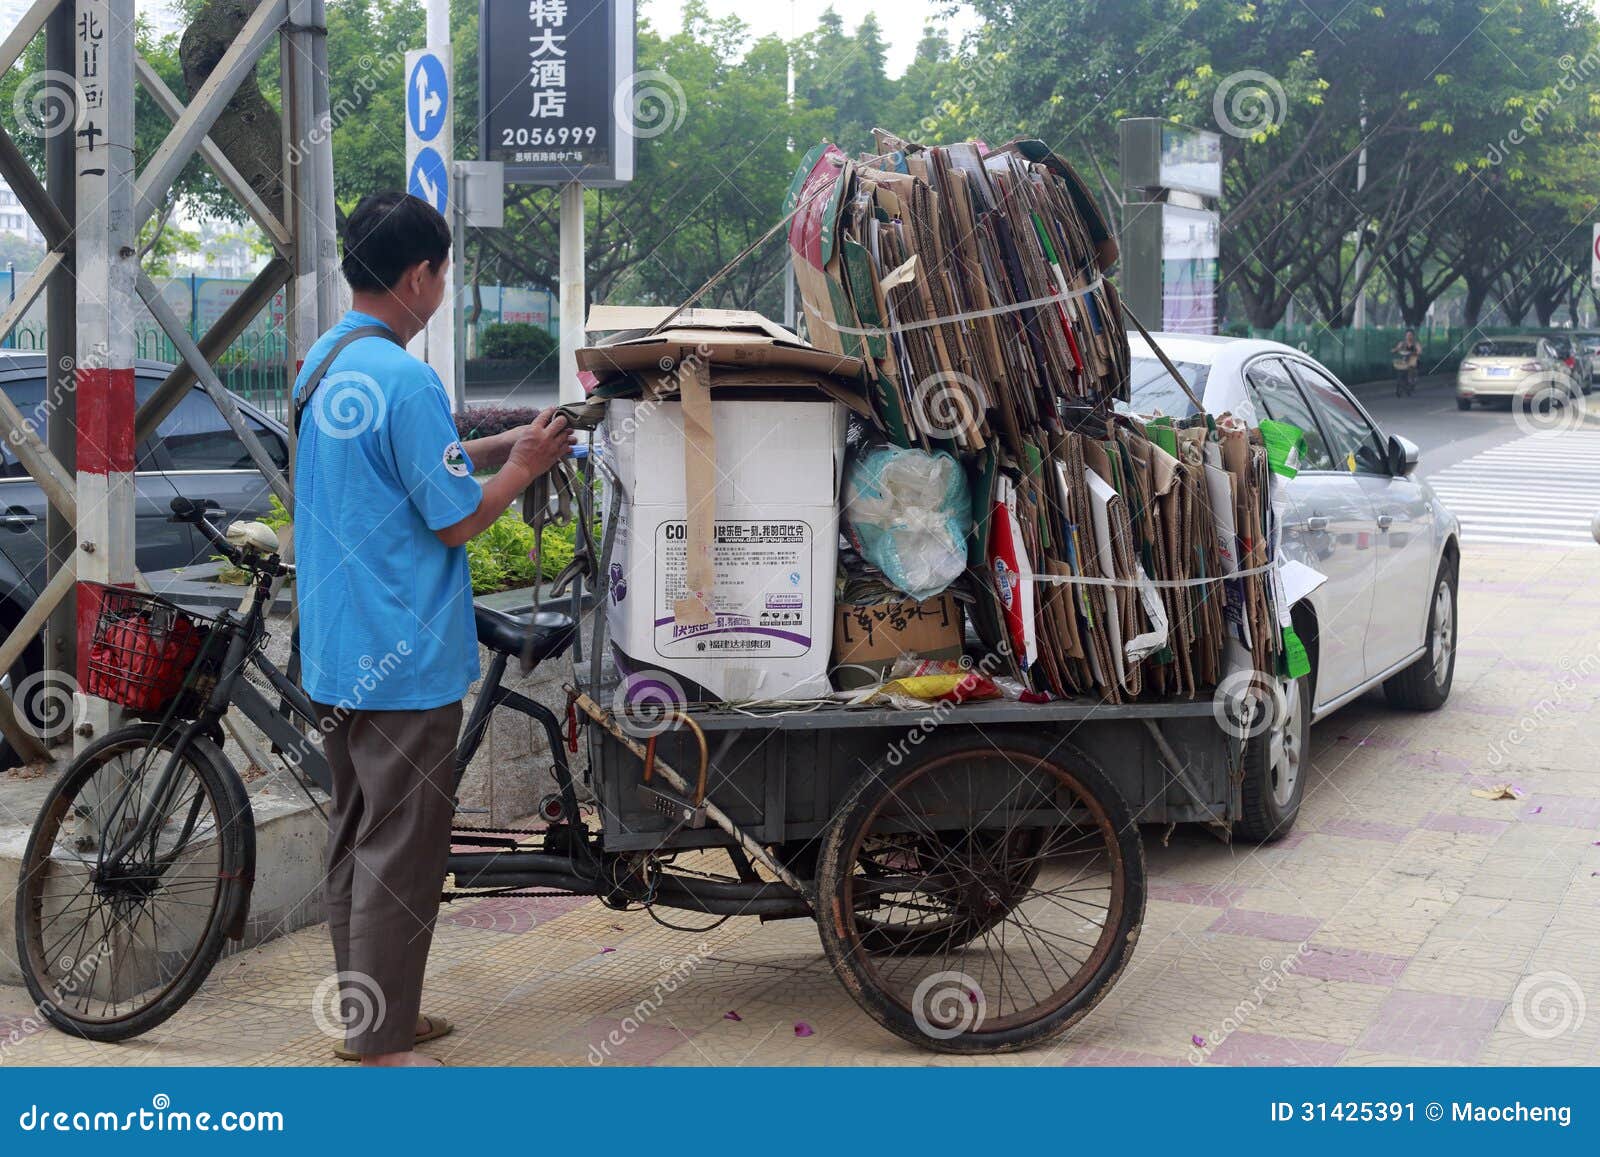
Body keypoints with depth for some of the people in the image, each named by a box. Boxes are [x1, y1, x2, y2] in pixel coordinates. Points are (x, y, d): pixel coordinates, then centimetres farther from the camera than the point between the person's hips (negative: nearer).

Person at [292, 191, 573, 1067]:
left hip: (334, 652, 10)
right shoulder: (404, 379, -20)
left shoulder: (321, 363, 9)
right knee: (399, 852, -1)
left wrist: (499, 446, 13)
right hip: (403, 662, -10)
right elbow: (457, 520, -17)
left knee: (356, 833, 17)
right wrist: (523, 467, -1)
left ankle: (367, 1011, 28)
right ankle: (382, 1045, 7)